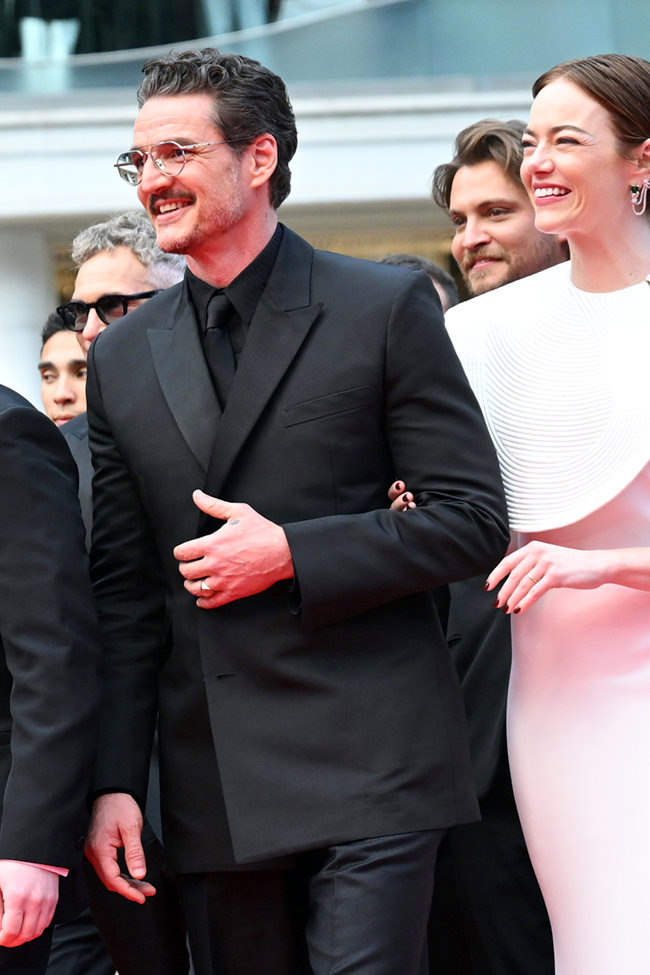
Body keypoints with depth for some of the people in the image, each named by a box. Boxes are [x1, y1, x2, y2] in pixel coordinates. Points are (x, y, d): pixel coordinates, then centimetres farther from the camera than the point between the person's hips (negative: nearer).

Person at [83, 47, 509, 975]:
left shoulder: (387, 308, 1)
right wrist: (114, 782, 4)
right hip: (211, 787, 4)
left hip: (366, 768, -4)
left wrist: (292, 554, -13)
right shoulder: (122, 357, 14)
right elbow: (123, 592, 13)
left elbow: (473, 518, -3)